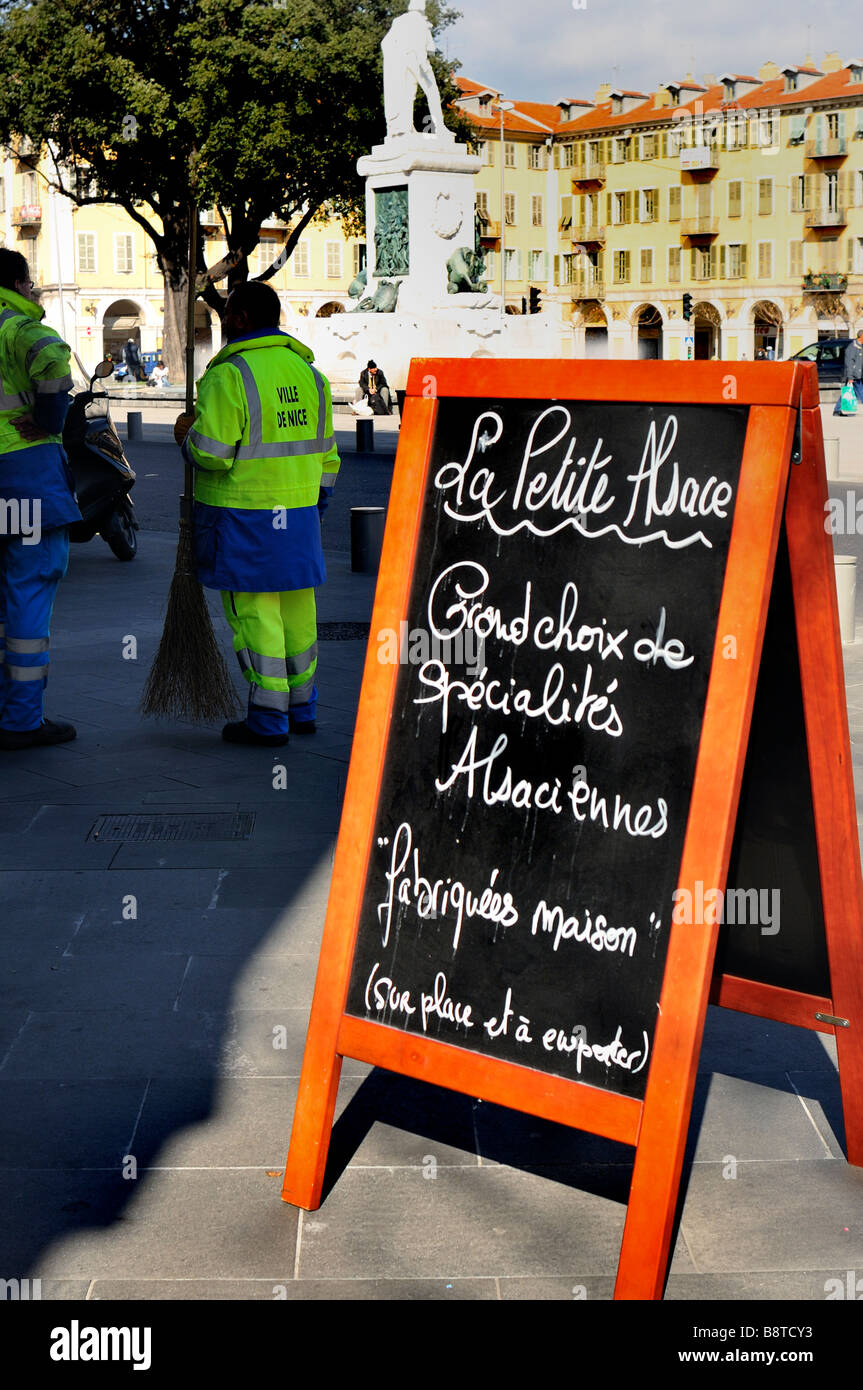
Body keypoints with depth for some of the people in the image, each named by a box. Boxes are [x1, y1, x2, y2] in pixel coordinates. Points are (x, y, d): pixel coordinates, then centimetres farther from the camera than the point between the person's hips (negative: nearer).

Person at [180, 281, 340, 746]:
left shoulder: (227, 376, -13)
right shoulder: (308, 372, 10)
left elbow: (211, 454, -19)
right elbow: (324, 453, 14)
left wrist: (187, 434, 2)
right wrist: (315, 504, 22)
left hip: (241, 514, -7)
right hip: (298, 513, 7)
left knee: (252, 611, -2)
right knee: (296, 608, 13)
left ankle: (268, 719, 0)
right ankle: (301, 707, 22)